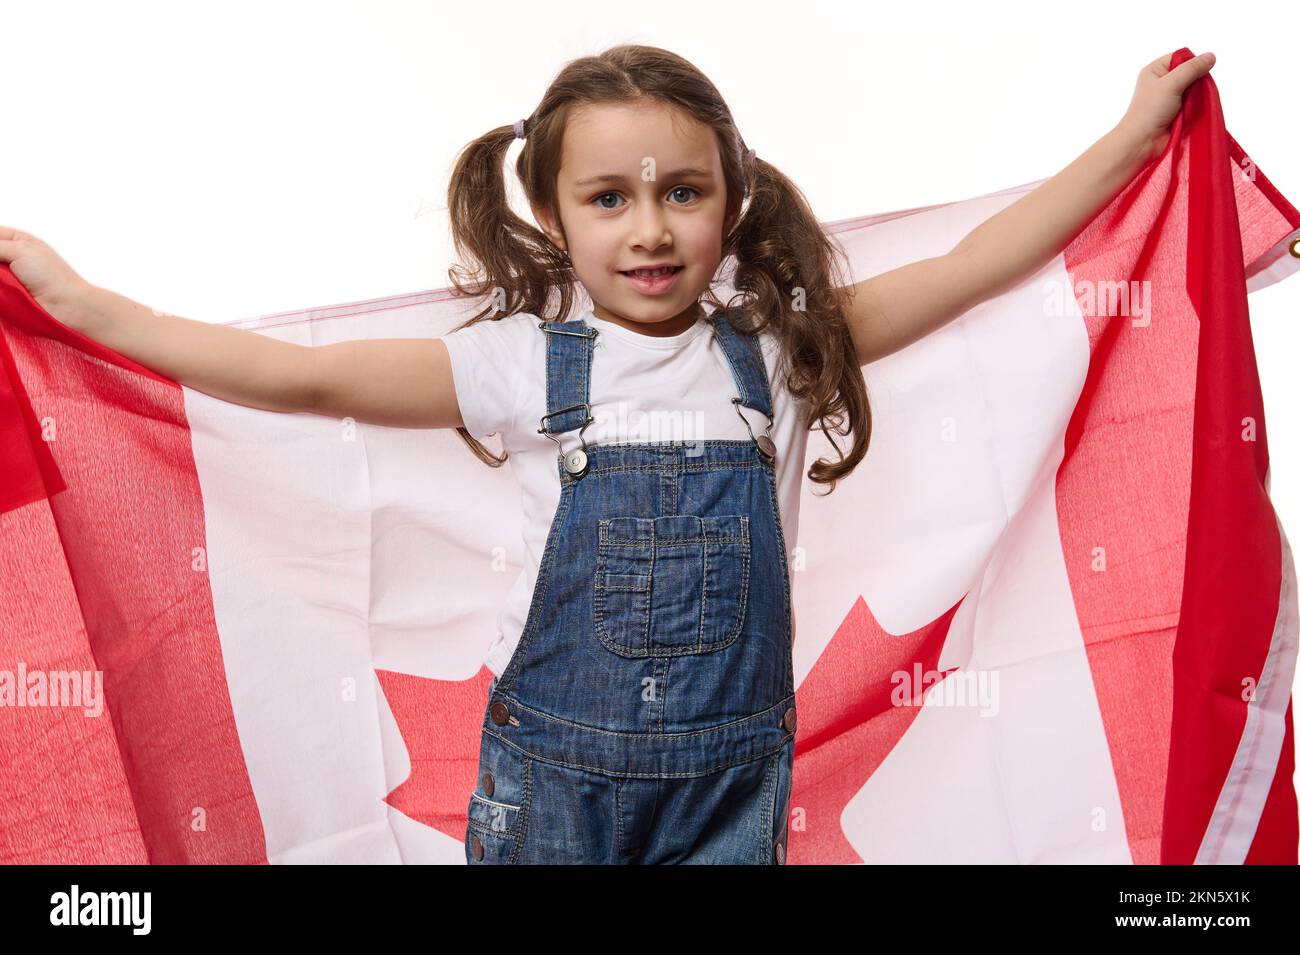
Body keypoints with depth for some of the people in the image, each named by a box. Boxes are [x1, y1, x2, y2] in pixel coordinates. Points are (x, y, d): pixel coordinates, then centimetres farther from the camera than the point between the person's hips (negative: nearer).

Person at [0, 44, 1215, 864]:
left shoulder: (780, 348, -4)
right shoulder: (524, 364, -8)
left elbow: (971, 267, 0)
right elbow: (298, 375, -9)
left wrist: (1136, 130, 3)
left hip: (731, 773, 1)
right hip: (552, 769, 0)